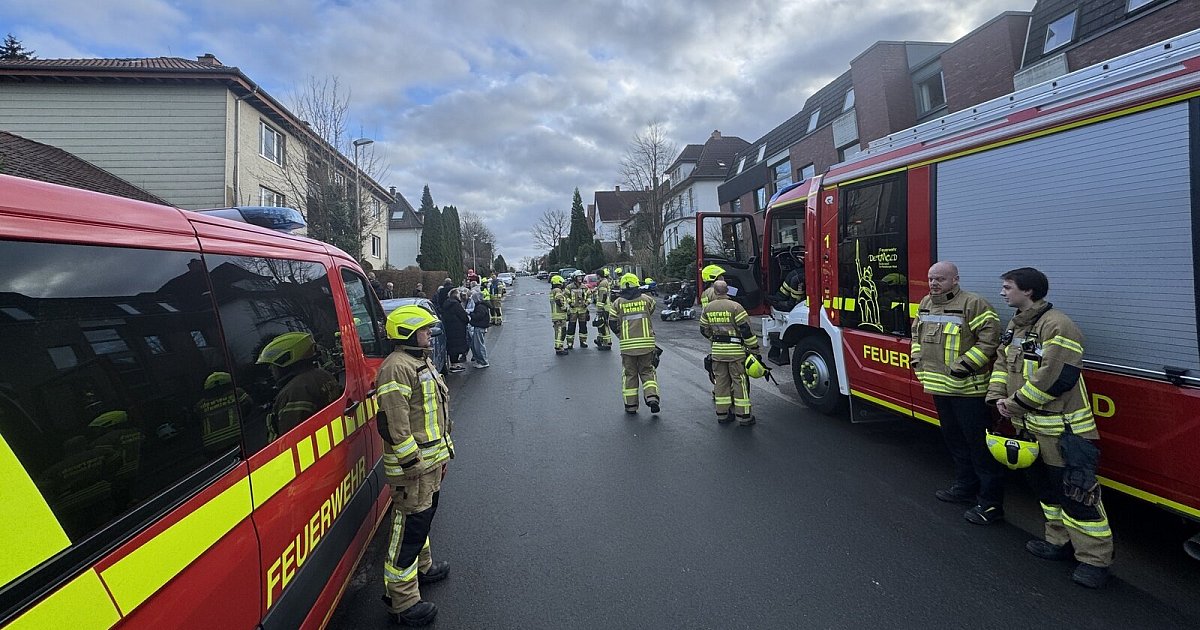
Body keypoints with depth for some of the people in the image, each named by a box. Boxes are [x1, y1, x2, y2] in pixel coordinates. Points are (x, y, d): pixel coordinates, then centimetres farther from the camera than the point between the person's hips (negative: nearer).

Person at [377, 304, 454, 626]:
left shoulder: (422, 362, 13)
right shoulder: (397, 368, -21)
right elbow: (392, 425, -25)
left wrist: (443, 453, 22)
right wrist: (413, 464, -21)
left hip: (432, 459, 10)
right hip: (413, 466, -10)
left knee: (424, 516, 25)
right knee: (410, 525, -1)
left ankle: (422, 566, 44)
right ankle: (402, 599, 12)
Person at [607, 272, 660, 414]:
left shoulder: (617, 303, 2)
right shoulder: (647, 299, 2)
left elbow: (612, 324, 3)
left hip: (627, 344, 0)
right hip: (647, 343, 0)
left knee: (629, 374, 11)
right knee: (647, 371, 14)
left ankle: (630, 405, 15)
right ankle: (652, 397, -3)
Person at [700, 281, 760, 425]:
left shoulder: (708, 308, 5)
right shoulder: (735, 307, -10)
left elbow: (704, 329, 13)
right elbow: (746, 330, -12)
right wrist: (754, 349, -6)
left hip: (717, 350, 4)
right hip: (735, 350, -4)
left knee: (721, 381, 12)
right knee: (739, 381, 2)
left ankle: (722, 413, 17)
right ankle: (743, 416, 6)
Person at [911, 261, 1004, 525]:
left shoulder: (973, 304, -14)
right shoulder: (925, 304, 11)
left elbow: (989, 339, -19)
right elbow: (917, 333, 24)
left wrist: (964, 366, -21)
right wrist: (917, 360, 12)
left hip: (968, 389, -8)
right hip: (940, 387, 8)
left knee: (979, 444, -1)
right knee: (955, 441, 20)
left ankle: (990, 503, 8)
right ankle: (965, 487, 35)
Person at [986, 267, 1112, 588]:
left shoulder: (1057, 326, -20)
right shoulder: (1015, 325, 10)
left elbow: (1056, 377, -25)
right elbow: (1002, 362, 14)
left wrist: (1016, 403, -17)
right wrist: (998, 397, -1)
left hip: (1063, 429, -10)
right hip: (1031, 426, 10)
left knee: (1077, 494, -2)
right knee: (1047, 488, 20)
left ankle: (1095, 558, 10)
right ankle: (1059, 541, 35)